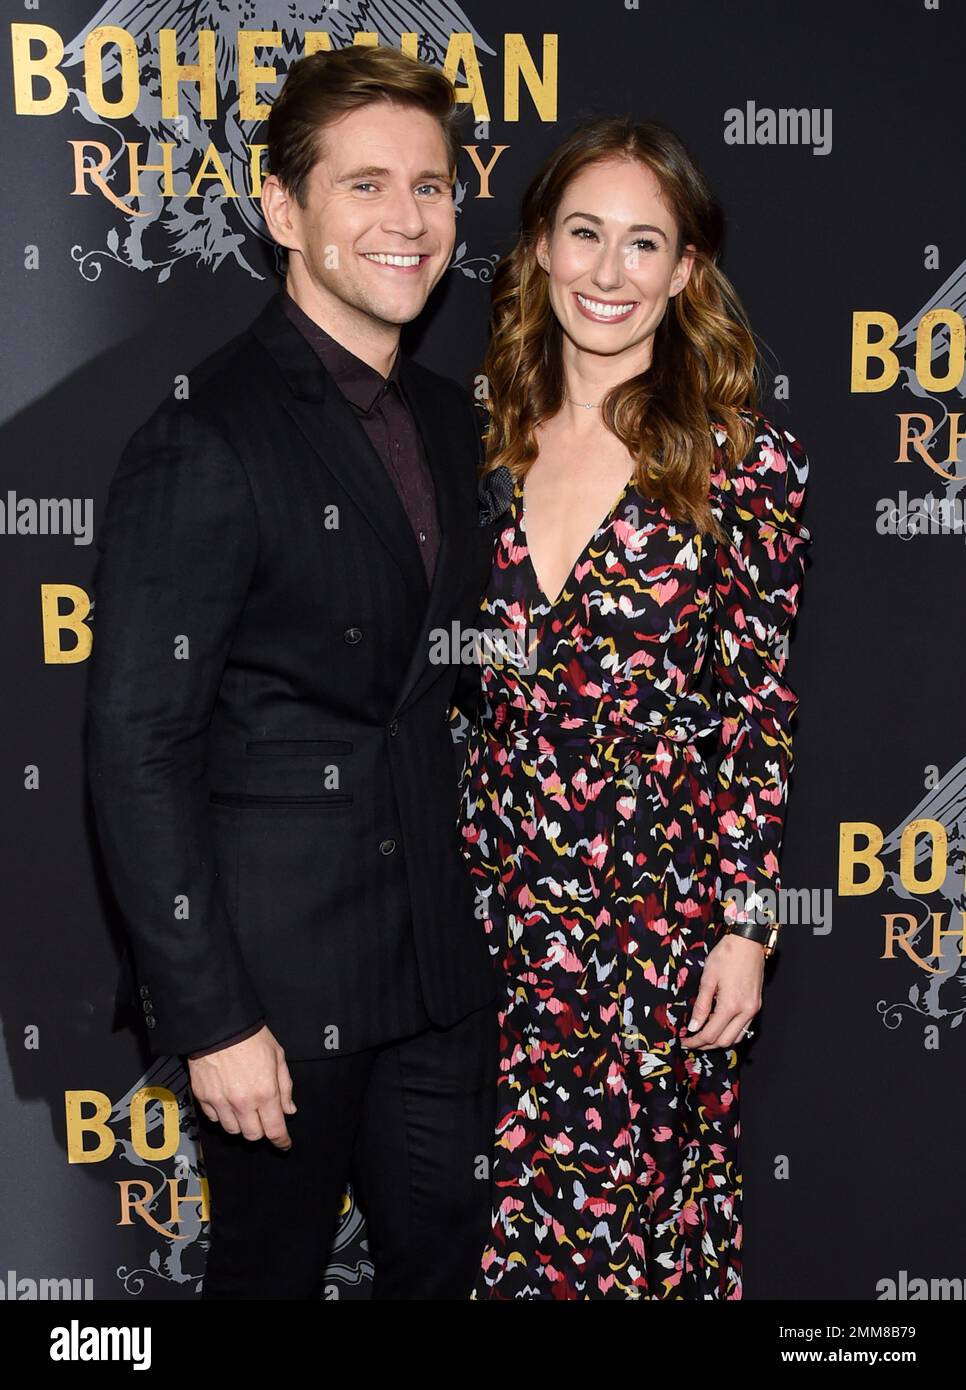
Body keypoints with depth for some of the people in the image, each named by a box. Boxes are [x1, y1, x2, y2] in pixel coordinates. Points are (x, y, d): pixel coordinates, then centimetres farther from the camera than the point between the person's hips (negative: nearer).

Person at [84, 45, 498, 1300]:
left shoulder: (449, 422, 8)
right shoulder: (206, 445, -16)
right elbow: (136, 749, -18)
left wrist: (474, 912, 12)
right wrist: (208, 1015, -18)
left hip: (438, 963, 7)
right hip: (280, 980, -7)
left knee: (447, 1253, 17)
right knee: (274, 1267, 12)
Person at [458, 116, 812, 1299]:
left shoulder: (745, 465, -8)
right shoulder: (490, 442, 4)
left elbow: (763, 715, -7)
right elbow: (455, 687, 10)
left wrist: (746, 927, -9)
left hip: (662, 914, -4)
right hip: (495, 898, 4)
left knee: (645, 1212, 7)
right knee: (507, 1208, 13)